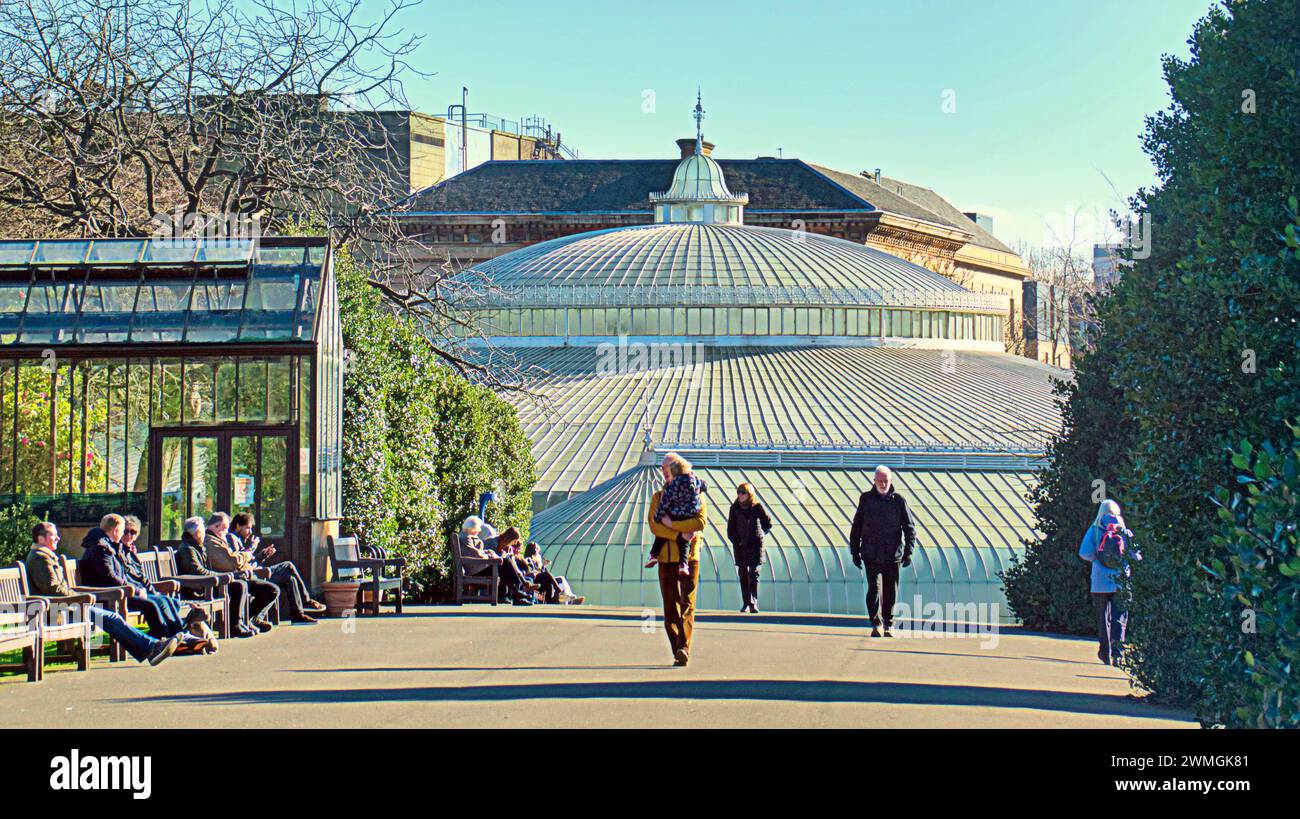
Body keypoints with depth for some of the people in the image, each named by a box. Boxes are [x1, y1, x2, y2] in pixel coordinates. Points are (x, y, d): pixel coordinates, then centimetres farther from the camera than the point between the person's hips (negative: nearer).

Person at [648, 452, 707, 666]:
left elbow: (701, 521, -11)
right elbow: (653, 524, -2)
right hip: (666, 558, 3)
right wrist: (678, 535, -14)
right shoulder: (658, 496, 13)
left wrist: (672, 524, -16)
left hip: (689, 557, -3)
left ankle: (684, 648, -23)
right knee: (670, 608, 3)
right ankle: (678, 652, 7)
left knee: (687, 604, -12)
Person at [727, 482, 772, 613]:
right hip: (740, 545, 3)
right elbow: (730, 529, 4)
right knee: (743, 574, 5)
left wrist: (759, 535, 2)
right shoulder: (735, 508, 1)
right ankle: (746, 603, 12)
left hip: (755, 544, -3)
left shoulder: (757, 507, -4)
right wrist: (736, 542, -5)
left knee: (753, 573, -9)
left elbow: (768, 524, 7)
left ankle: (753, 603, -13)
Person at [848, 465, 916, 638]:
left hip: (892, 556, 0)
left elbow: (909, 528, 2)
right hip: (871, 555, 0)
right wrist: (854, 551, 6)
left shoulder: (899, 501, 2)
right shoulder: (866, 499, 4)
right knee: (874, 589, -10)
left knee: (891, 592, 6)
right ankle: (875, 625, -6)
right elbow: (856, 527, 10)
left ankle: (889, 625, 19)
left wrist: (908, 551, -8)